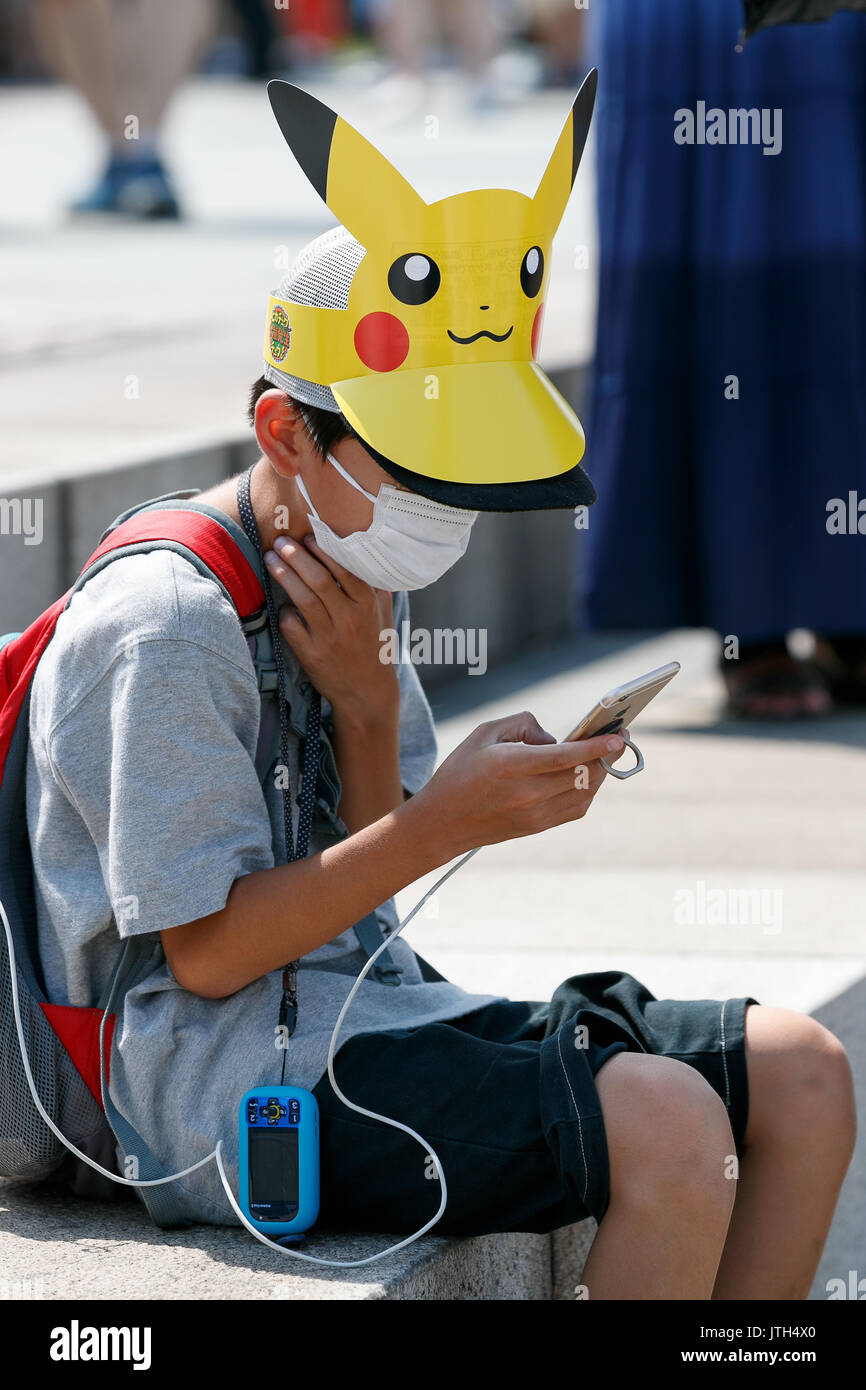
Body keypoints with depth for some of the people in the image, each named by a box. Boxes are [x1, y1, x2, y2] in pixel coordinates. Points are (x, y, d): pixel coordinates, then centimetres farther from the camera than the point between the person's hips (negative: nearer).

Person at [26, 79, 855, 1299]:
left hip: (372, 1012, 9)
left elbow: (358, 885, 12)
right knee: (665, 1122, -27)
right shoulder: (162, 626, -16)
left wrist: (367, 706, -6)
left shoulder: (349, 587, 13)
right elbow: (207, 951, -18)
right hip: (229, 1080, -9)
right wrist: (441, 822, -24)